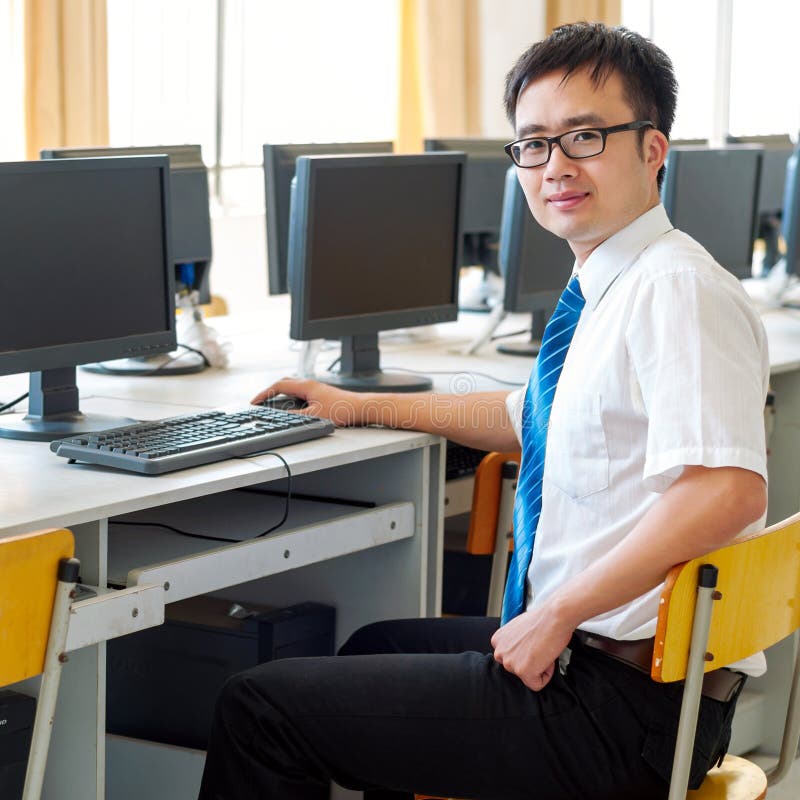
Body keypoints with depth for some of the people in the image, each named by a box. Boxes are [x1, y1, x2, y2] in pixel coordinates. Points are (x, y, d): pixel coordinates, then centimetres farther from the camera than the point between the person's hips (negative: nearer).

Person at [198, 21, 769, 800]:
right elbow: (530, 417, 29)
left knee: (259, 707, -6)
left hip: (629, 702, -10)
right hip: (571, 648, 10)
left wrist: (555, 614, -26)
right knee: (377, 649, 33)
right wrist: (365, 407, 28)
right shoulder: (612, 291, 11)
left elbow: (728, 490, -32)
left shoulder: (675, 291, -19)